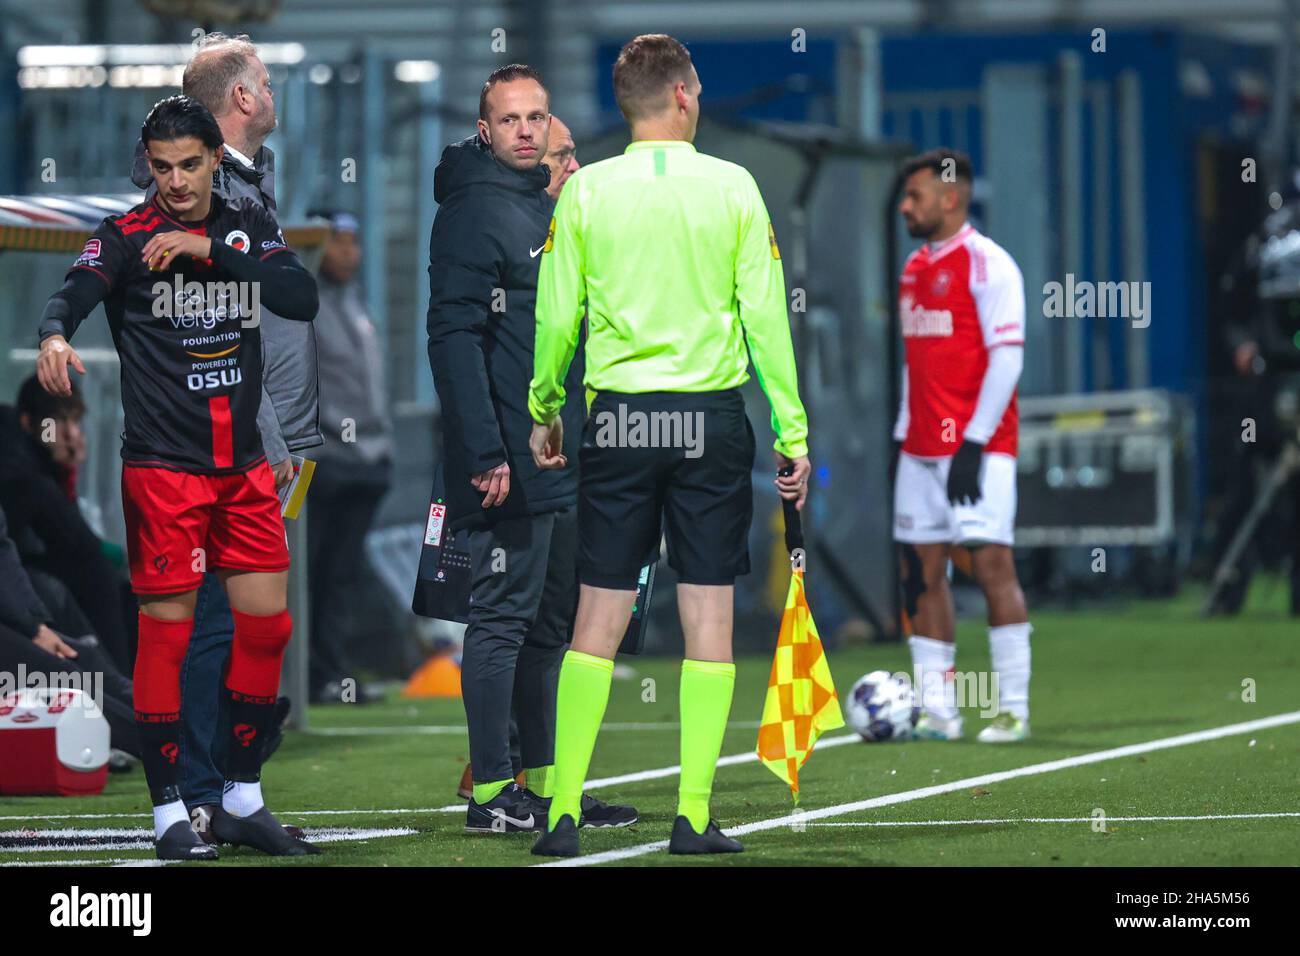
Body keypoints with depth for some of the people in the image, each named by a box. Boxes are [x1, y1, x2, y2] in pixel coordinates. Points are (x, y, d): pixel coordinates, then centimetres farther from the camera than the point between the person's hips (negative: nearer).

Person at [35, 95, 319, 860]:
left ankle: (242, 800, 19)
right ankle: (170, 814, 4)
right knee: (168, 632, -5)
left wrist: (210, 250, -17)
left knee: (267, 626, 6)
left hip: (244, 465, 5)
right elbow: (77, 290, -22)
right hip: (163, 470, -5)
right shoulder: (126, 237, -4)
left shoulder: (248, 227, 8)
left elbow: (304, 298, -7)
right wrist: (56, 332, -45)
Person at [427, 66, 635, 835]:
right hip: (509, 463, -9)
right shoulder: (474, 213, -10)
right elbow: (456, 338, -17)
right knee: (503, 616, -7)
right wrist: (485, 453, -23)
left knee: (551, 624, 11)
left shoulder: (548, 209, 17)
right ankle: (492, 793, -4)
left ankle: (544, 784, 17)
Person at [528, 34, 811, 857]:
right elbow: (765, 317, -1)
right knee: (709, 616, 4)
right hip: (713, 417, -1)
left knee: (598, 619, 4)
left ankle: (564, 813, 0)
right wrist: (792, 433, 4)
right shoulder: (732, 187, -1)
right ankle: (694, 815, 1)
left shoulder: (586, 191, 0)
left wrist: (544, 411, 17)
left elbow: (557, 318, 2)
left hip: (618, 417, 1)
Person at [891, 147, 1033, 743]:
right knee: (923, 570, 3)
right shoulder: (913, 270, 17)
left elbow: (1006, 358, -12)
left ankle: (1013, 709, -6)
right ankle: (936, 710, 5)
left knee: (992, 564, -10)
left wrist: (974, 443, -17)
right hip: (922, 448, 8)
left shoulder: (986, 264, -7)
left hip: (978, 449, -8)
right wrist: (903, 437, 15)